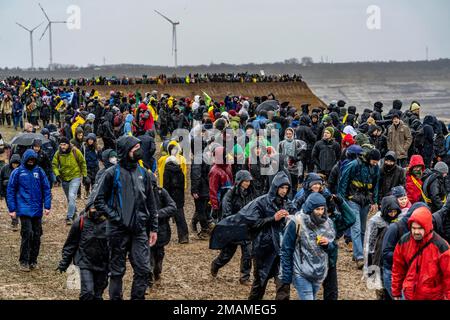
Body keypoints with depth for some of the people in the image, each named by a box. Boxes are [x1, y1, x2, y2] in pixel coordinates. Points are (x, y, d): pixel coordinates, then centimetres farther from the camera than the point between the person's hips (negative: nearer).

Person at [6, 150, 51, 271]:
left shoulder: (39, 172, 6)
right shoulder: (17, 172, 0)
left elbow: (46, 189, 8)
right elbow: (10, 191, 2)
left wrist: (47, 206, 0)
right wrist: (12, 209, -2)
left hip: (37, 210, 3)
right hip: (24, 209, -3)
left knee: (36, 235, 6)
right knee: (27, 234, -13)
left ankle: (33, 261, 18)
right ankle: (24, 262, -5)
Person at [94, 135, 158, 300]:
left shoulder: (143, 173, 9)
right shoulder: (112, 173, -5)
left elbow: (150, 203, 14)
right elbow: (99, 201, -4)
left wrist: (154, 228, 12)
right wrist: (115, 216, -13)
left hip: (139, 230, 3)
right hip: (118, 230, -3)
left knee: (143, 269, -2)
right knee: (117, 271, 6)